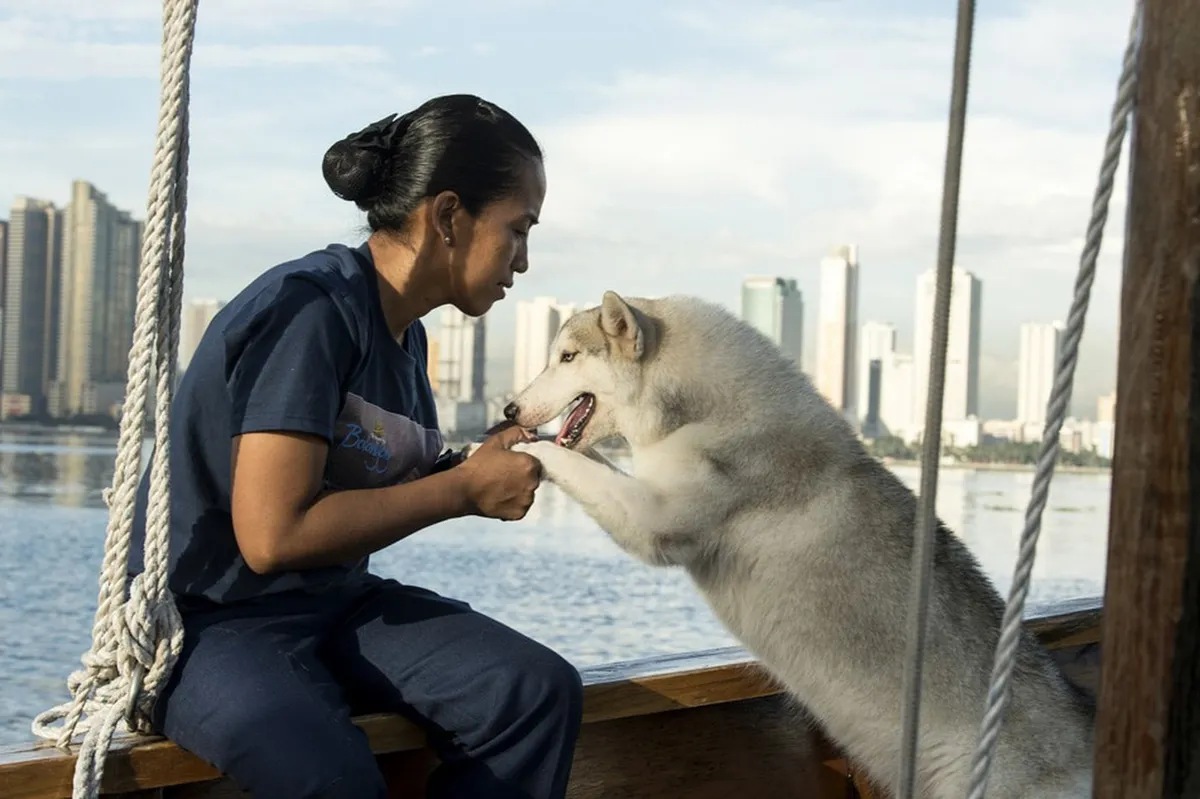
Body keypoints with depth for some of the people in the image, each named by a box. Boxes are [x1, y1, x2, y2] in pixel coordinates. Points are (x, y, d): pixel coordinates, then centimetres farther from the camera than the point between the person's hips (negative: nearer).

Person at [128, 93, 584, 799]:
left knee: (541, 691, -13)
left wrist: (498, 456, -2)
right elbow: (273, 535, -25)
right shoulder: (312, 308, -19)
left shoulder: (405, 334, 7)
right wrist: (467, 487, -16)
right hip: (211, 618, -8)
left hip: (335, 605, 8)